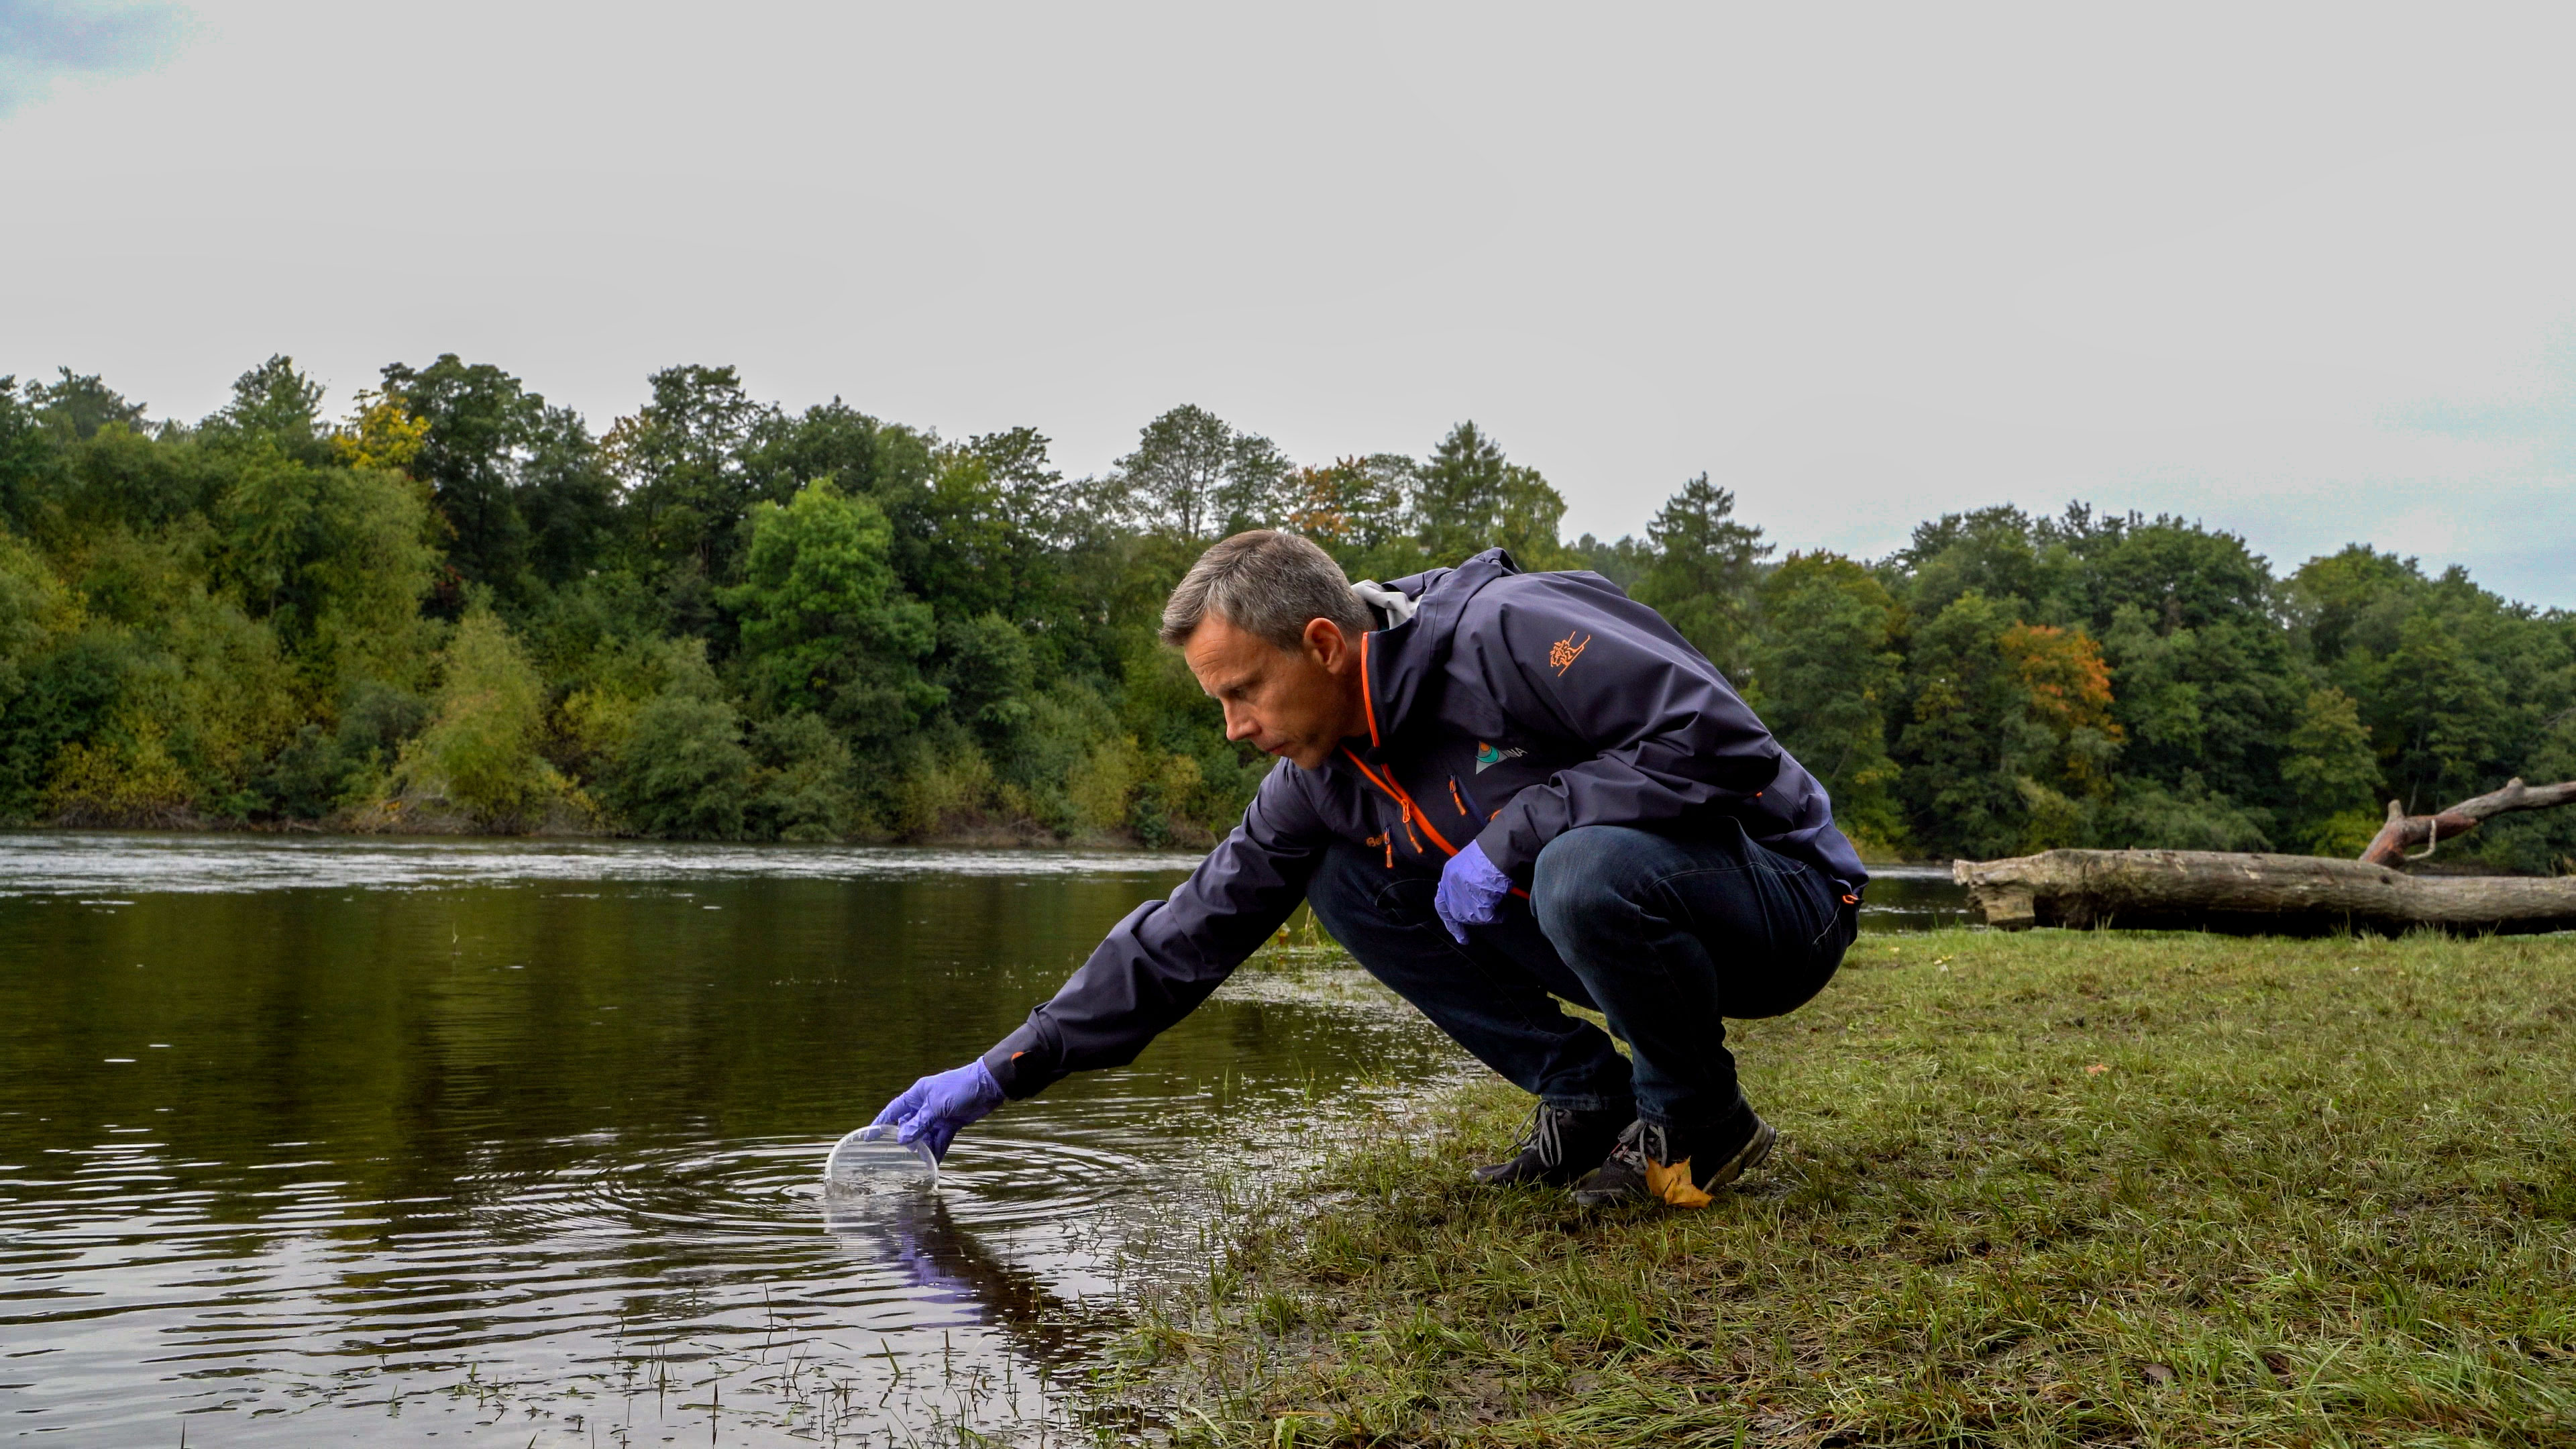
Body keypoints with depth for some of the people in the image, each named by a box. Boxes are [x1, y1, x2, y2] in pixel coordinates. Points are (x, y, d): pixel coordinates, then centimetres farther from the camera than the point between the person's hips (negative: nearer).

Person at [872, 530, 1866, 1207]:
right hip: (1610, 919, 7)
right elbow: (1194, 930, 2)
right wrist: (1002, 1073, 0)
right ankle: (1588, 1100, 2)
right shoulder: (1323, 774, -1)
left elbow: (1719, 737, -30)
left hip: (1780, 894, -7)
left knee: (1585, 870, -39)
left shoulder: (1510, 634, -25)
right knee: (1346, 883, -3)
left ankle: (1701, 1123, -9)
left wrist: (1512, 833, -28)